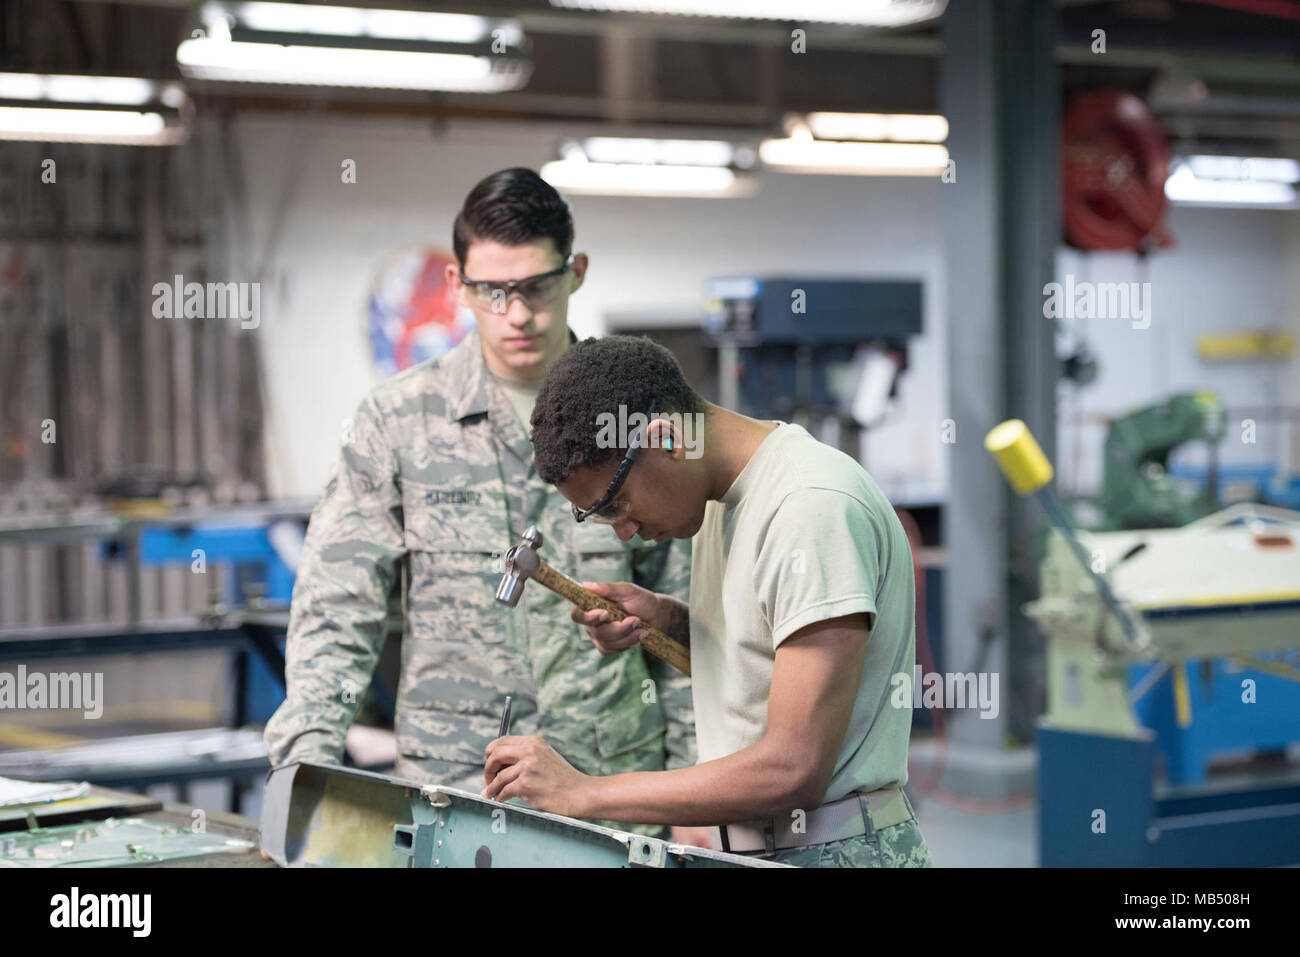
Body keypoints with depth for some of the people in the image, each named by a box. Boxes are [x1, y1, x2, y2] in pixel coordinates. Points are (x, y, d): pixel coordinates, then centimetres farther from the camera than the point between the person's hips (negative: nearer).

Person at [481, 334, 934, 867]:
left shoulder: (816, 509, -20)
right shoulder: (723, 495, 7)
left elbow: (795, 772, -24)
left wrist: (582, 793, -20)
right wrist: (666, 620, 1)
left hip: (837, 850, -8)